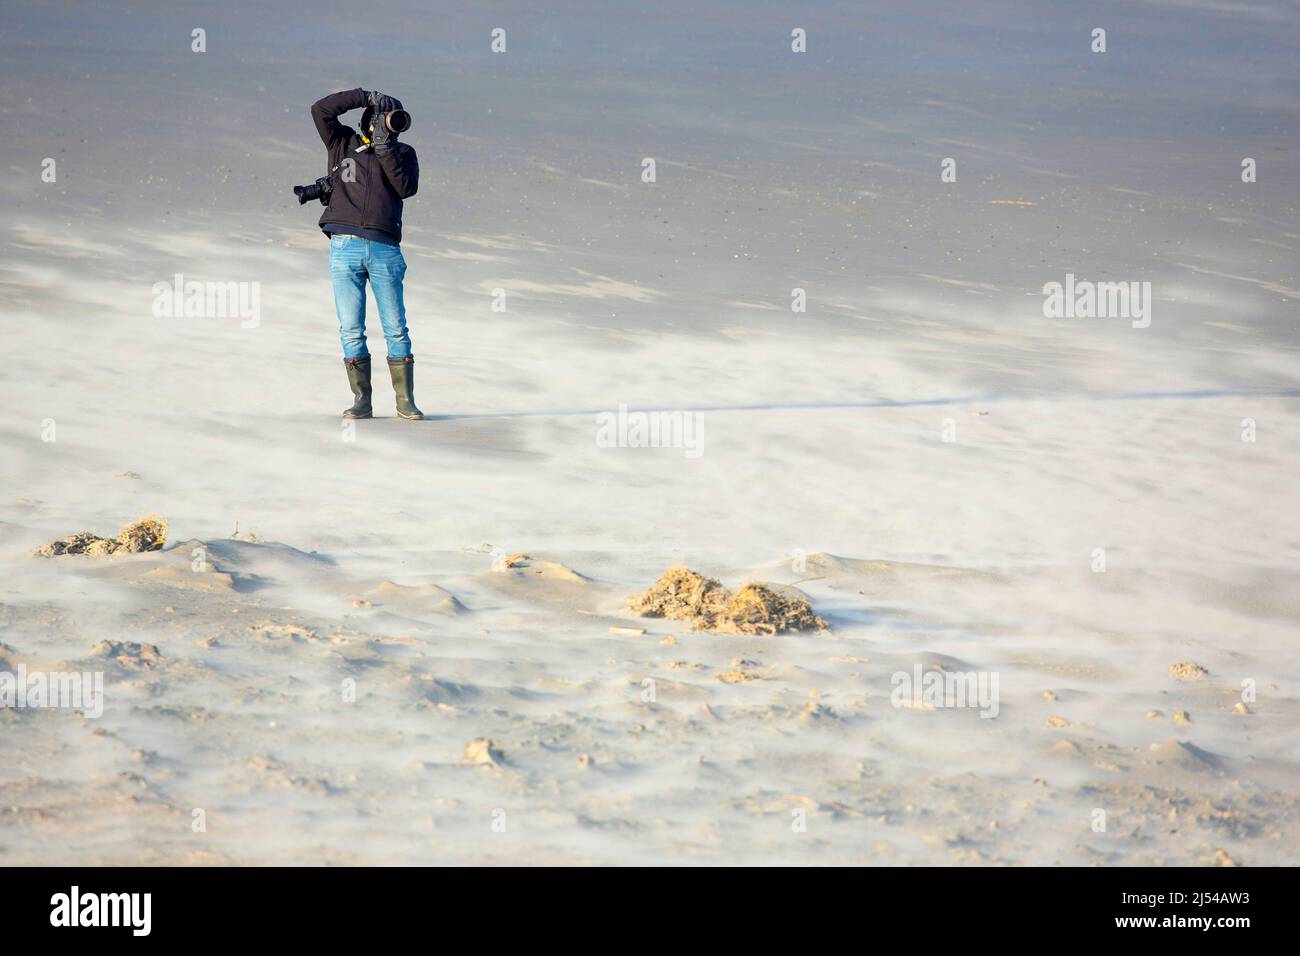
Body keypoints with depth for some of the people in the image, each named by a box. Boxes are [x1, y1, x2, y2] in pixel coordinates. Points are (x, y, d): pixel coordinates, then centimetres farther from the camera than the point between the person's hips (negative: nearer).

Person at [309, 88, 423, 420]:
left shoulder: (402, 153, 14)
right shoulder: (343, 143, 13)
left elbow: (407, 187, -3)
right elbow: (321, 109, 1)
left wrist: (385, 148, -8)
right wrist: (367, 97, -1)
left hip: (385, 249, 0)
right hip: (345, 246, 0)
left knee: (396, 328, -1)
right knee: (351, 329, -2)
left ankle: (405, 401, 2)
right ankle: (361, 401, 2)